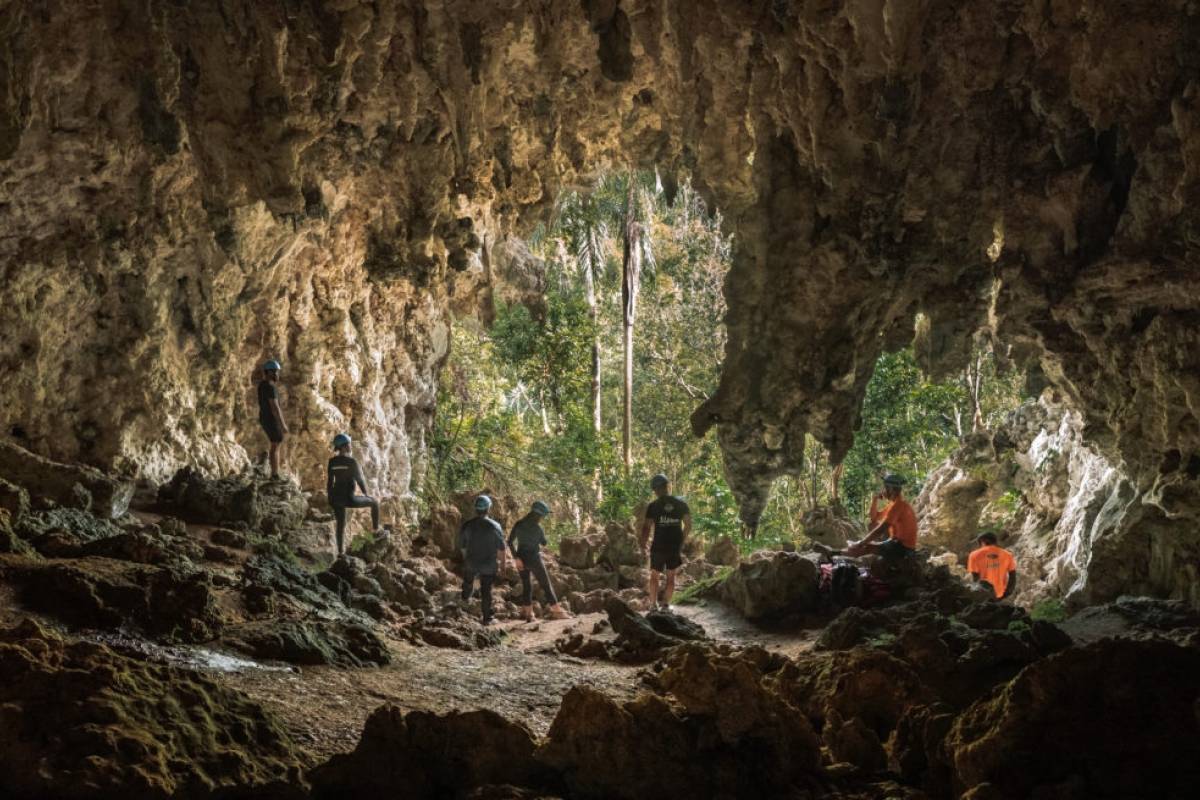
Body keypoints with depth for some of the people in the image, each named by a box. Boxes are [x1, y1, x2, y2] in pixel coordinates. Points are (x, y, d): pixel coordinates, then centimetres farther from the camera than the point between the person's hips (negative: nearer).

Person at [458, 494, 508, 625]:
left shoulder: (466, 526, -15)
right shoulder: (495, 526, -20)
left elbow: (462, 546, -2)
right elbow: (501, 548, -13)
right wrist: (503, 564, 3)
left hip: (471, 563, 2)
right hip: (489, 565, -2)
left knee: (468, 579, 34)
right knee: (486, 591, 13)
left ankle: (466, 597, 61)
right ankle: (487, 618, 18)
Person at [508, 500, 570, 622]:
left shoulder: (518, 524, -2)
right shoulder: (537, 528, -14)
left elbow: (510, 542, -6)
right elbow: (544, 542, 2)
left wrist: (516, 558, -5)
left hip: (521, 559, 5)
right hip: (534, 559, -5)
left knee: (526, 586, 15)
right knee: (546, 585, 3)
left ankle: (526, 612, 14)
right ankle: (556, 611, 3)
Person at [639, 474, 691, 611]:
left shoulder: (653, 506, -8)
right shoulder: (681, 504, 0)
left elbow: (646, 527, -10)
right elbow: (688, 525, 4)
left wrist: (643, 544, 2)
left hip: (658, 547, -2)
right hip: (675, 546, 2)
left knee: (654, 575, 13)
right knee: (671, 576, 13)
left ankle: (653, 604, 11)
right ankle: (666, 604, 11)